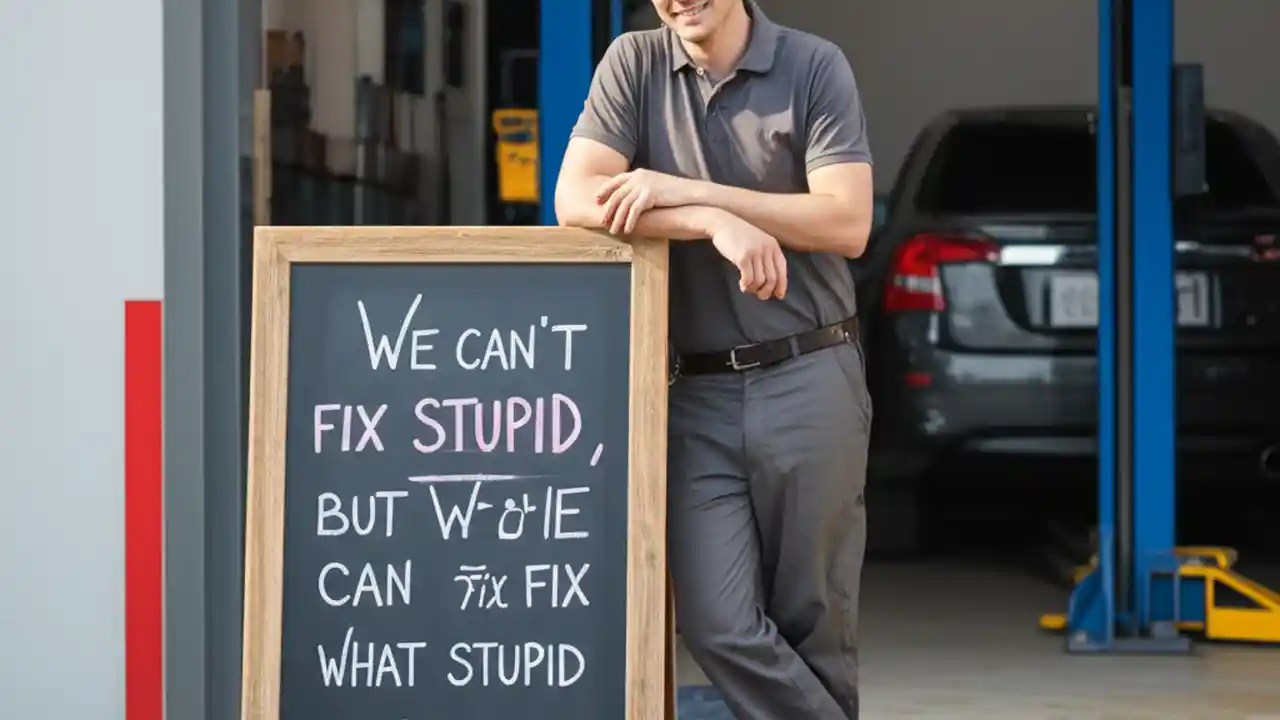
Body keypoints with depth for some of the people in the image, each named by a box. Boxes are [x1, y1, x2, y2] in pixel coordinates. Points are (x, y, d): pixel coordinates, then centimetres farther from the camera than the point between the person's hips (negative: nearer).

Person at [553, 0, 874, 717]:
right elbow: (577, 200, -5)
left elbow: (847, 223, -10)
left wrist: (689, 191, -14)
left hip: (810, 381, -2)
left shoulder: (816, 66, -1)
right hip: (696, 393, 2)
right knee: (719, 627, -9)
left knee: (815, 624, 3)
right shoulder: (635, 64, 5)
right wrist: (716, 225, -18)